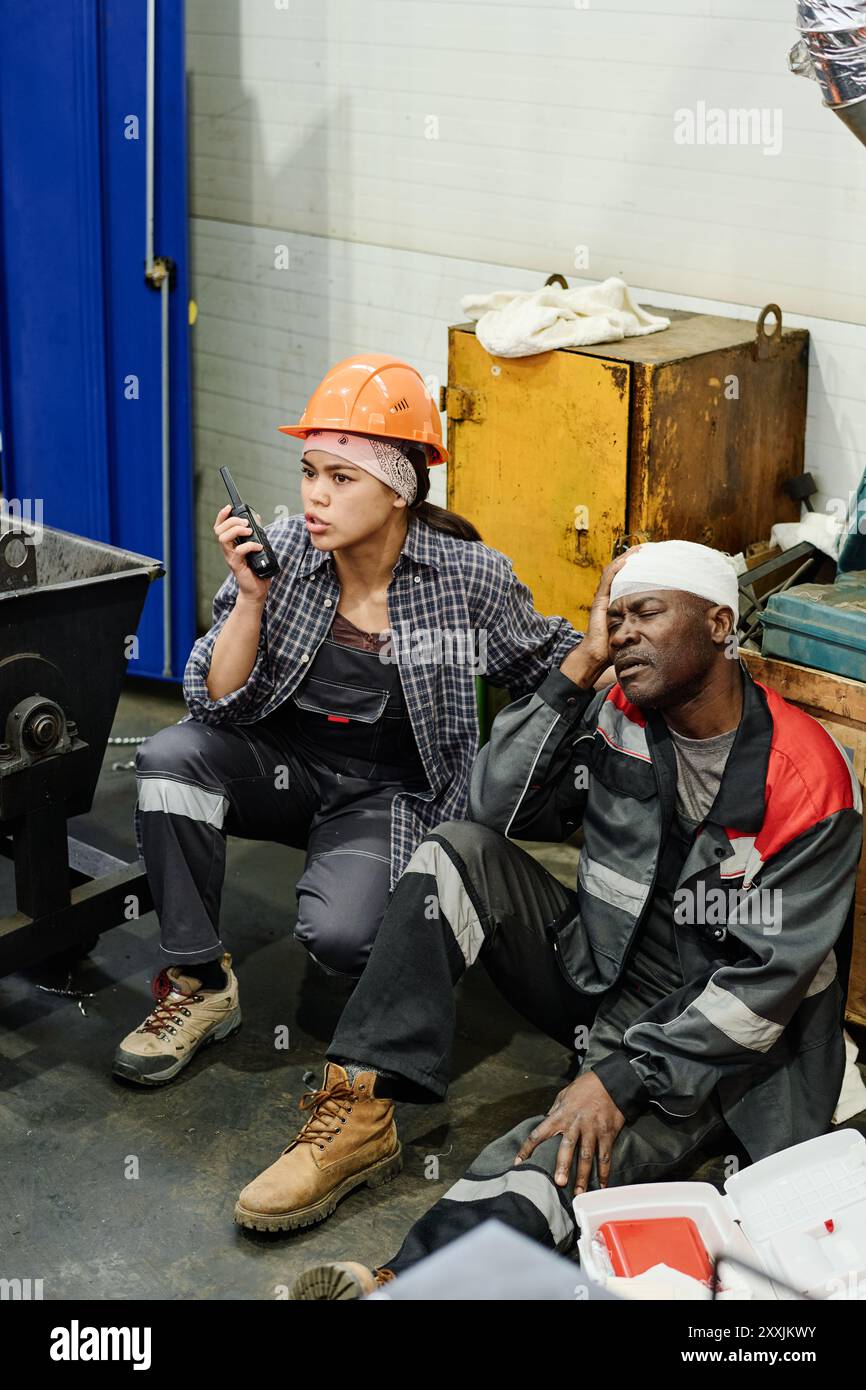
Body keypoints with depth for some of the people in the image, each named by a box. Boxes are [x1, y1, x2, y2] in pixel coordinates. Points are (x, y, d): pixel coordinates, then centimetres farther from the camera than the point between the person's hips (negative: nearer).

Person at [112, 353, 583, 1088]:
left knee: (339, 934, -30)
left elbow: (545, 662, 5)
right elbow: (219, 705, -9)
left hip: (388, 795, -3)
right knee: (170, 757, -27)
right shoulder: (279, 553, -10)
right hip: (285, 764, 3)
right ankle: (200, 984, -11)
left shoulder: (469, 577, -13)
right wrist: (250, 597, -23)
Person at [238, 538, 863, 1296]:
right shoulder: (617, 716, -3)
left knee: (562, 1160, -34)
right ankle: (358, 1113, -21)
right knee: (458, 852, -16)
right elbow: (497, 807, -10)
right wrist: (584, 660, -16)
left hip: (706, 1038, -5)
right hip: (590, 971, 6)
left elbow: (771, 975, -20)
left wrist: (623, 1078, -26)